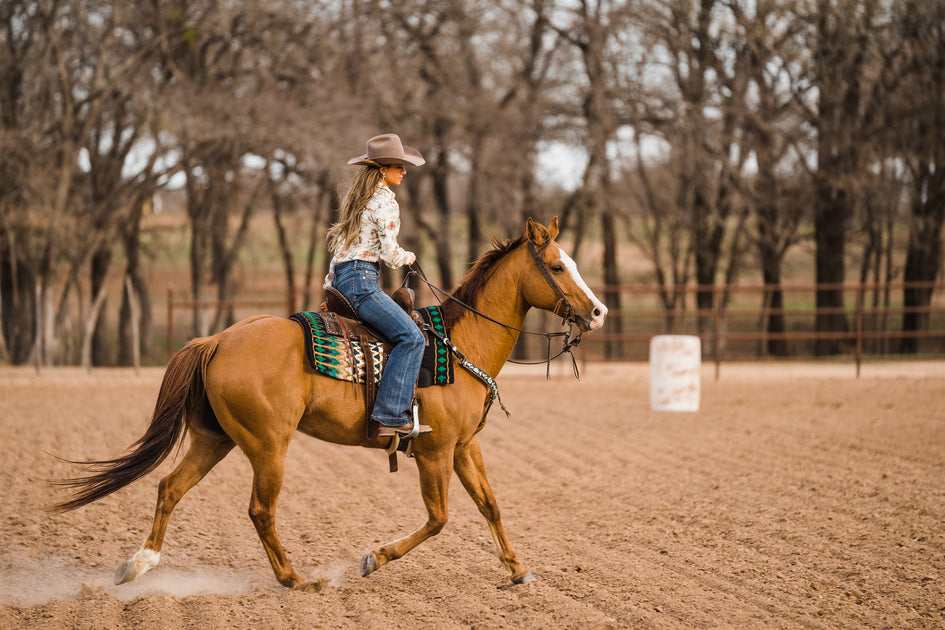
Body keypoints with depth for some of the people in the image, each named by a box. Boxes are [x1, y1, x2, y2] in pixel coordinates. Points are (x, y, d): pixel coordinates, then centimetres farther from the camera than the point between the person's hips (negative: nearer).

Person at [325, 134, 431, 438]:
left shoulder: (356, 196, 20)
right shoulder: (386, 203, -9)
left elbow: (338, 243, 23)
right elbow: (389, 254, -13)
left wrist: (329, 287, 26)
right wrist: (409, 257, 9)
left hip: (341, 277, 10)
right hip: (361, 280, -10)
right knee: (411, 337, -19)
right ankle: (391, 415, -29)